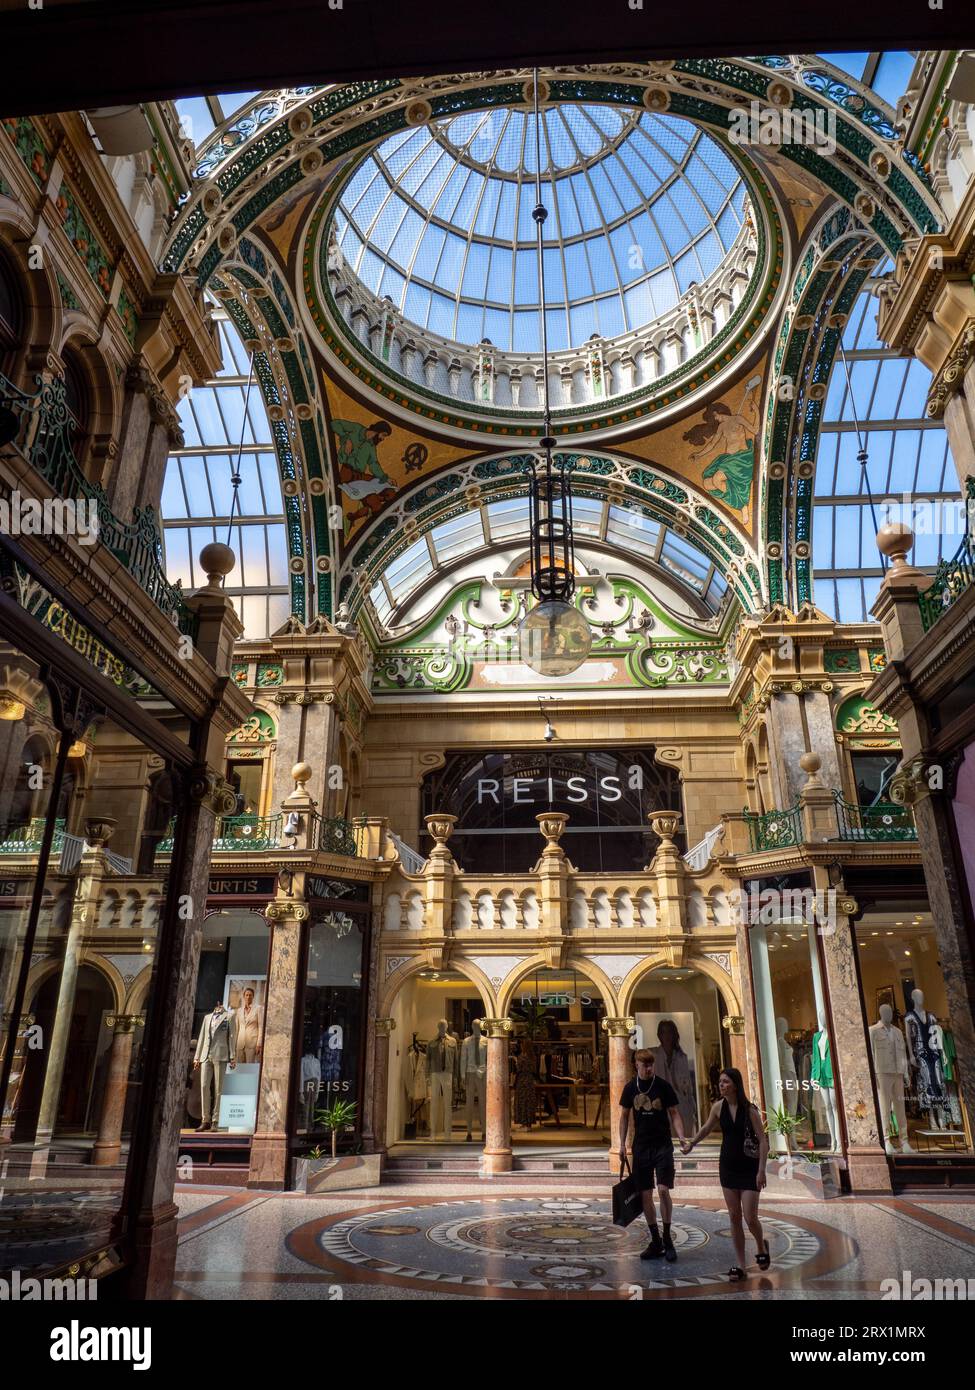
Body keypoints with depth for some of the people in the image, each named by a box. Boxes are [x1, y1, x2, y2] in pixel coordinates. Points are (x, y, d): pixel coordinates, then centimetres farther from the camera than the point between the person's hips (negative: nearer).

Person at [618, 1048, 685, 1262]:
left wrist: (681, 1137, -17)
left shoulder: (663, 1086, -4)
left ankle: (667, 1239, 5)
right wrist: (622, 1144, 4)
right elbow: (624, 1116, 9)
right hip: (641, 1146, 3)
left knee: (663, 1190, -12)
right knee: (645, 1195, 5)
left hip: (662, 1145, -3)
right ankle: (656, 1242, 17)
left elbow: (675, 1114, -1)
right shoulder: (630, 1088, 2)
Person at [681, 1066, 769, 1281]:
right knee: (734, 1217, 7)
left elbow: (763, 1140, -14)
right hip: (728, 1167, 4)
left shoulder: (749, 1109, -16)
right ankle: (740, 1265, 18)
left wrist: (761, 1170, -18)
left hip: (749, 1168, -4)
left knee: (750, 1218, -5)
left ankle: (762, 1247, 27)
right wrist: (691, 1144, 13)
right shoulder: (718, 1107, -3)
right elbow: (706, 1128, 15)